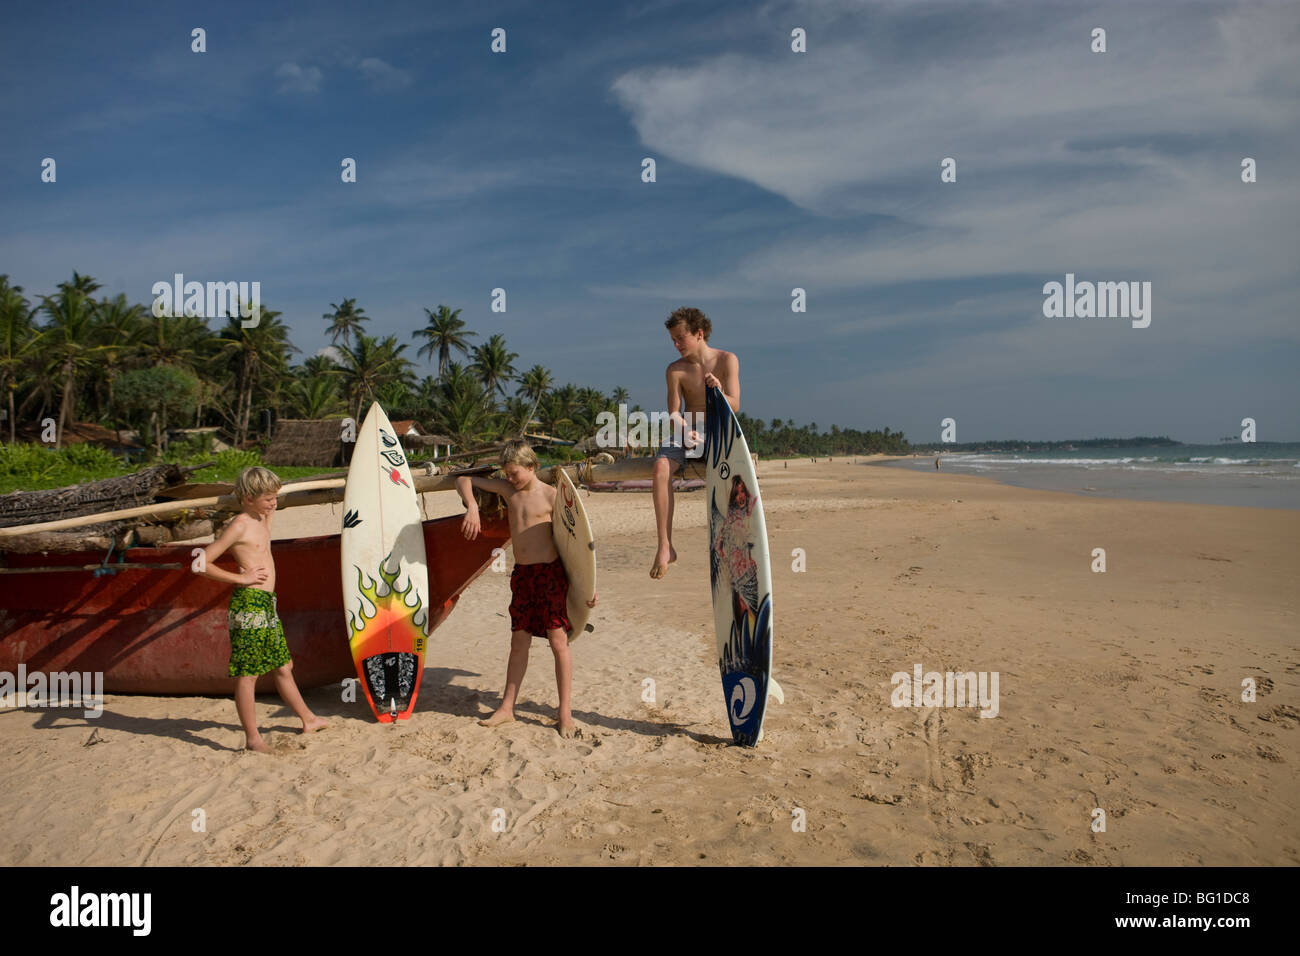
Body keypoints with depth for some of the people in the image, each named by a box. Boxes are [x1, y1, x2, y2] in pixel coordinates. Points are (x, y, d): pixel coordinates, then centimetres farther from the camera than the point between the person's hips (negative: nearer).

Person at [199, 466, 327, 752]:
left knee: (283, 666, 19)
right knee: (248, 673, -1)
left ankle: (308, 719, 30)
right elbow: (202, 562, -16)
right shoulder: (239, 525, -12)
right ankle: (252, 739, 6)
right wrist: (241, 578, -14)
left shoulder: (261, 521, 14)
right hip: (249, 603, -9)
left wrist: (268, 515, 21)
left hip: (268, 602, 9)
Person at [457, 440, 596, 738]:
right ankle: (507, 708, 21)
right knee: (519, 641, 12)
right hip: (521, 574, 5)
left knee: (558, 641, -2)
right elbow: (464, 479, 12)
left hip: (550, 573, -5)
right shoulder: (507, 489, 7)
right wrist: (472, 507, -9)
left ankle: (565, 713, 5)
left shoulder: (551, 495, -7)